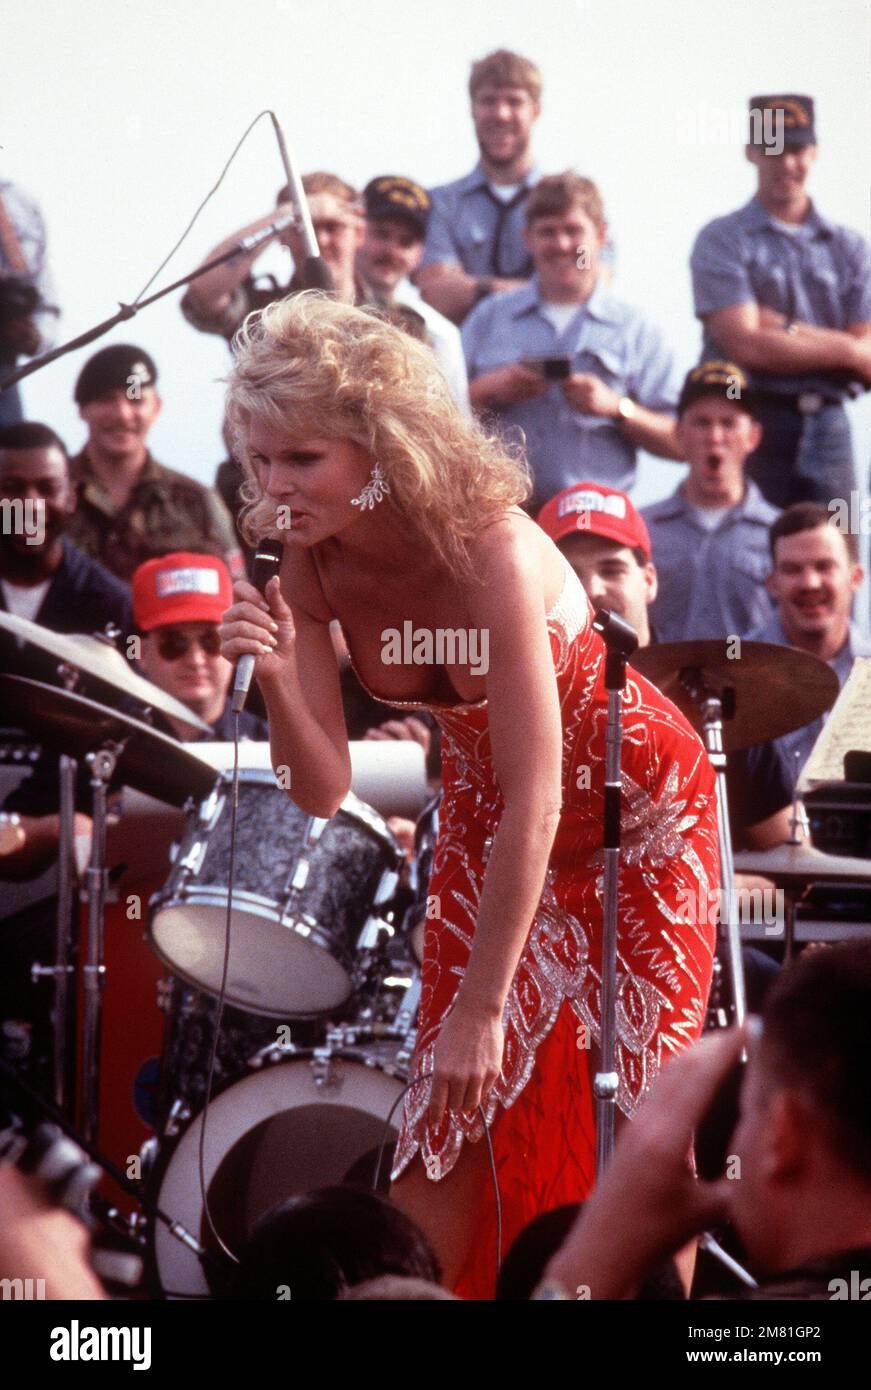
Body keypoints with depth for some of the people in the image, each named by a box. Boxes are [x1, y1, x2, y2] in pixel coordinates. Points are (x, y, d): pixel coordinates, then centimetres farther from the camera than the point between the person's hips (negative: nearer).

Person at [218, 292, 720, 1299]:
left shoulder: (485, 548, -34)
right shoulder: (307, 564, -16)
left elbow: (536, 802, -33)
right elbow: (323, 790, -15)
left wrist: (484, 1007, -30)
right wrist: (276, 676, -35)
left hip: (632, 804, -5)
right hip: (487, 816, 5)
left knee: (619, 1105, -2)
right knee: (456, 1112, 1)